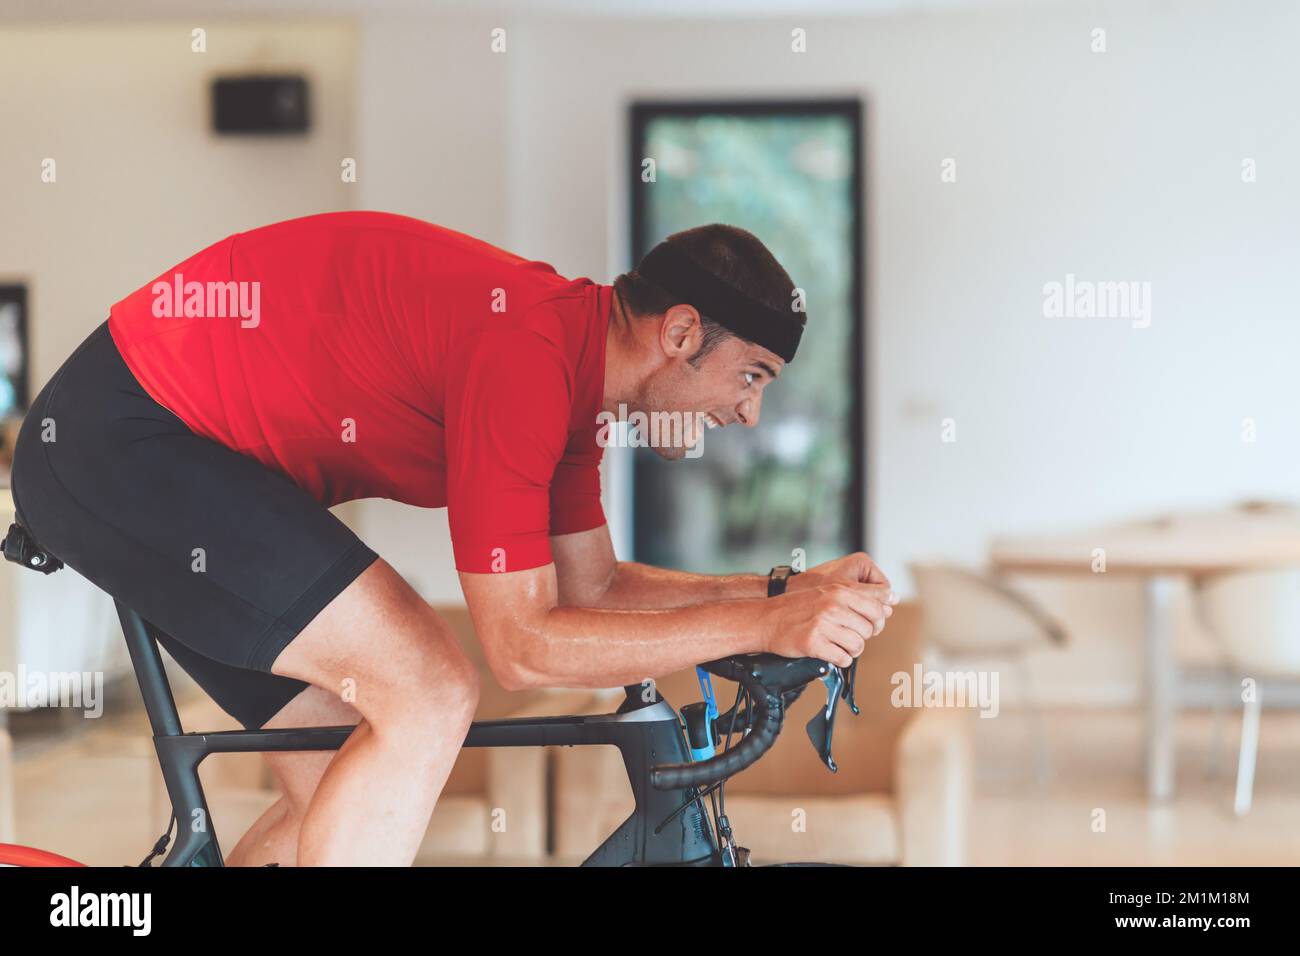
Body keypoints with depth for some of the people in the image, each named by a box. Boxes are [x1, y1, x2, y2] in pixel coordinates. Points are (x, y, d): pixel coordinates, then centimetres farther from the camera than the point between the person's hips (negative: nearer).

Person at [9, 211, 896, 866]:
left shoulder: (572, 353, 7)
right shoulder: (525, 355, -24)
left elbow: (592, 587, 16)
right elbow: (523, 644, -23)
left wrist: (784, 591, 5)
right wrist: (763, 626, -22)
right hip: (118, 434, -10)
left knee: (346, 791, 11)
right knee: (429, 697, -20)